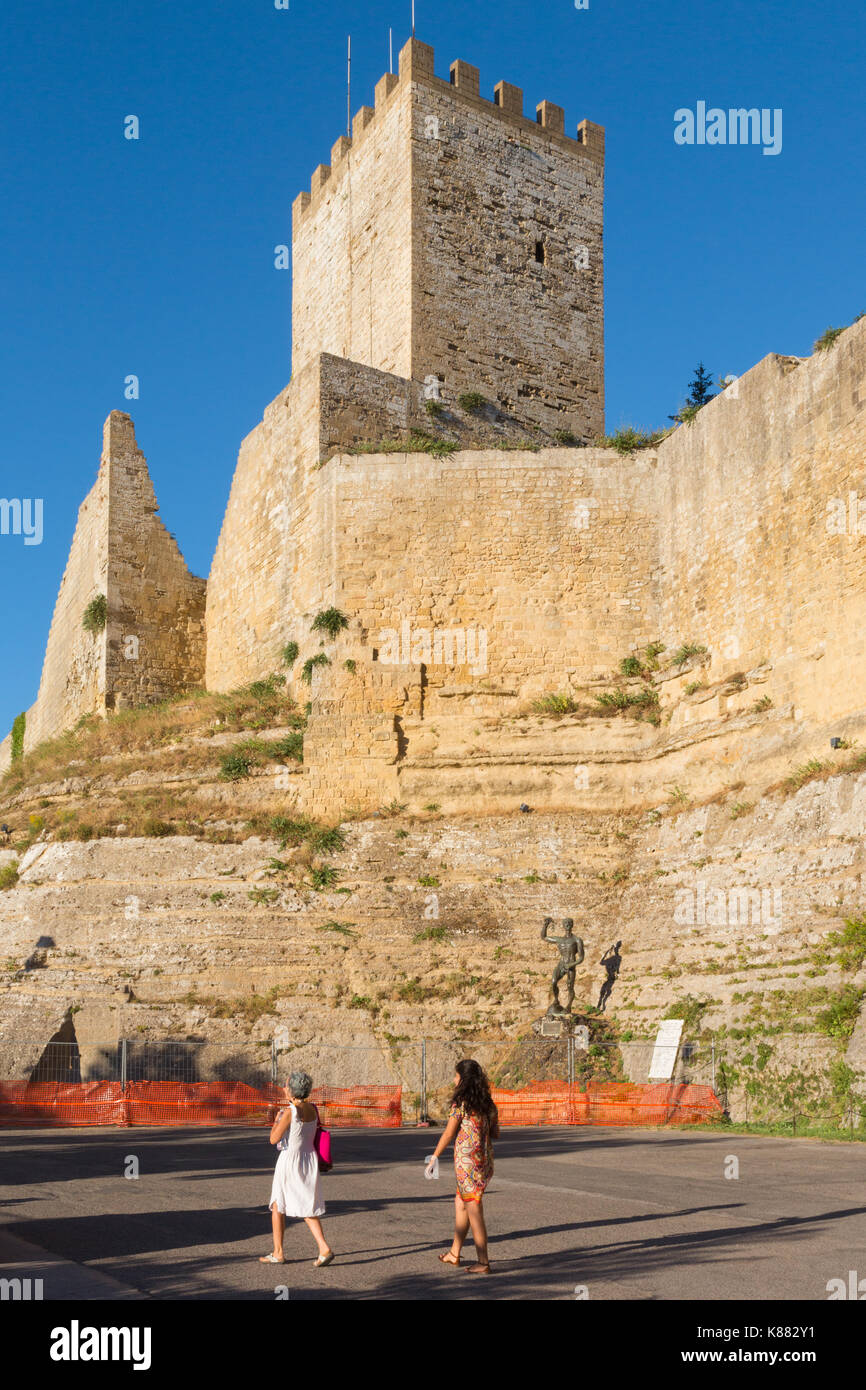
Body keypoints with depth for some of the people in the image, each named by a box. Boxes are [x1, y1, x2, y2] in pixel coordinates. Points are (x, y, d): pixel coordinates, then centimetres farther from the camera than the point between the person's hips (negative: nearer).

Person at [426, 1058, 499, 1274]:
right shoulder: (487, 1103, 8)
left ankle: (483, 1262, 1)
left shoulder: (460, 1102, -12)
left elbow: (448, 1134, -9)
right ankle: (454, 1253, 30)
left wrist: (434, 1158, 0)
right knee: (460, 1203, 21)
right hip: (485, 1159, 7)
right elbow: (495, 1134, 12)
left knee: (474, 1211, -1)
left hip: (466, 1160, -7)